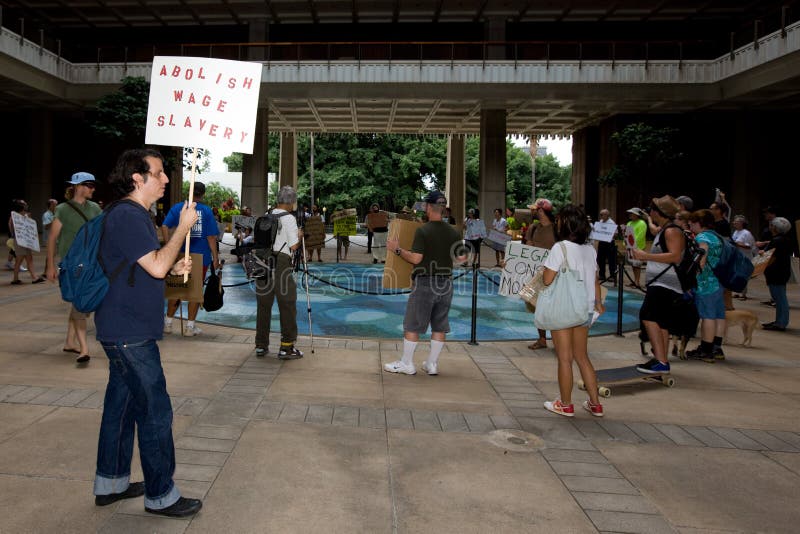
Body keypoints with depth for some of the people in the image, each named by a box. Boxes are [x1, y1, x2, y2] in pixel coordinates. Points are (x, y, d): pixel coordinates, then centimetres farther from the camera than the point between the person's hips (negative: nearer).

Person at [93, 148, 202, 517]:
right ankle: (160, 495, 9)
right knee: (155, 411, -3)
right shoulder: (127, 216, -18)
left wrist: (174, 268, 7)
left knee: (122, 404, 17)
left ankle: (110, 483, 29)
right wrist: (184, 226, -16)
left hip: (125, 330, 10)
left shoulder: (134, 215, 15)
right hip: (130, 333, -10)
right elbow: (156, 265, -24)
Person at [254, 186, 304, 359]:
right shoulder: (289, 219, -8)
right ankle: (286, 347, 5)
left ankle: (261, 345, 19)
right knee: (287, 306, 3)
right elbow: (294, 246, -10)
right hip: (281, 265, -6)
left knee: (263, 305, 12)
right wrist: (300, 236, 9)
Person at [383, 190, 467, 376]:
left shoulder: (423, 231, -13)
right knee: (440, 326, 12)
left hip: (425, 283, -5)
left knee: (412, 324, 5)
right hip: (446, 283, 5)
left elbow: (416, 258, -18)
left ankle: (407, 364, 12)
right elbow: (462, 258, 5)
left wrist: (397, 249, -6)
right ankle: (432, 364, 18)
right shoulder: (453, 232, 3)